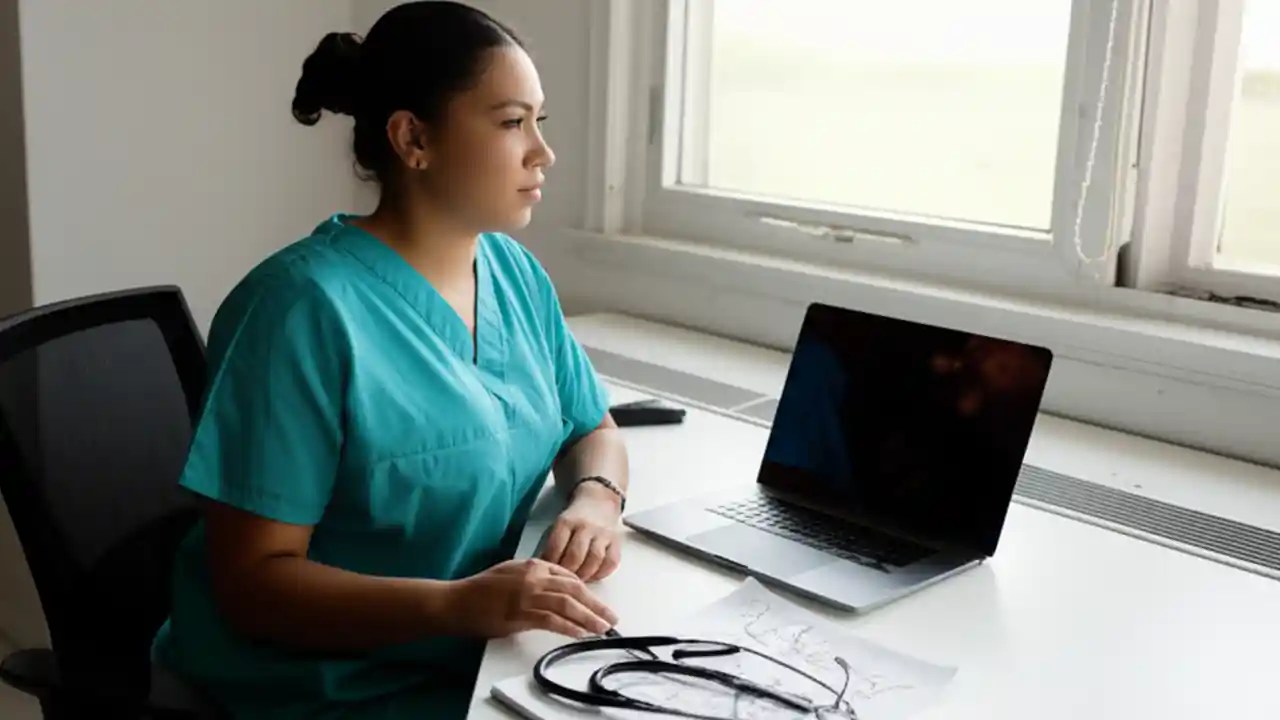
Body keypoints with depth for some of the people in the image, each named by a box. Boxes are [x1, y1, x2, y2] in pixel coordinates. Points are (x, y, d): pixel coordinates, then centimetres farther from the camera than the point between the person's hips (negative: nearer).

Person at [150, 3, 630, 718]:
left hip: (487, 657, 7)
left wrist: (595, 499, -9)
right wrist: (457, 603, -30)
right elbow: (252, 582, -18)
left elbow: (593, 429, 13)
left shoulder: (516, 271, 2)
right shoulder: (307, 307, -19)